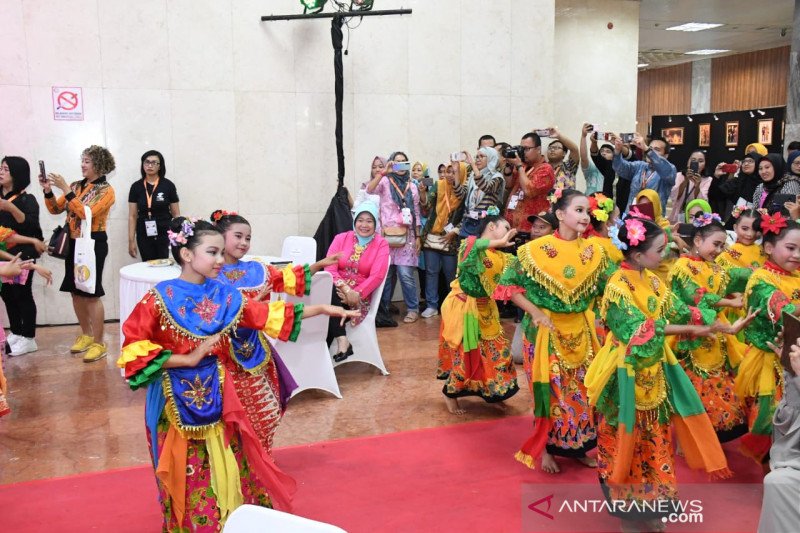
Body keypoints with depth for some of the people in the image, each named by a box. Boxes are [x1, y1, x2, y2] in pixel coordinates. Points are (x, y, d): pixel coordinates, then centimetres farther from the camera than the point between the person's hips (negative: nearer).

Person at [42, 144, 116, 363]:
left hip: (94, 243, -7)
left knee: (91, 293, -7)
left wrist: (65, 189, -22)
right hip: (74, 243, 7)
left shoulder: (106, 190, -8)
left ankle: (99, 343, 0)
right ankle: (86, 335, 27)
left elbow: (86, 213, -22)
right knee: (76, 291, 12)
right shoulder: (76, 186, 10)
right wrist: (48, 191, -5)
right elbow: (55, 209, 11)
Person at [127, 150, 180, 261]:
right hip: (144, 236, 2)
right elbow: (132, 216, 6)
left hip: (165, 235, -2)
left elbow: (176, 214, 3)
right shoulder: (136, 186, 4)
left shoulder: (168, 186, -1)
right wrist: (131, 240, 2)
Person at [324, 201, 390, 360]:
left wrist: (356, 294, -25)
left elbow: (377, 276, -11)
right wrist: (345, 288, -22)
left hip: (360, 297, -2)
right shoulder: (341, 238, 7)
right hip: (337, 290, 2)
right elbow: (329, 268, -5)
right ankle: (342, 341, -37)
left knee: (329, 299, -33)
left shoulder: (381, 244, 2)